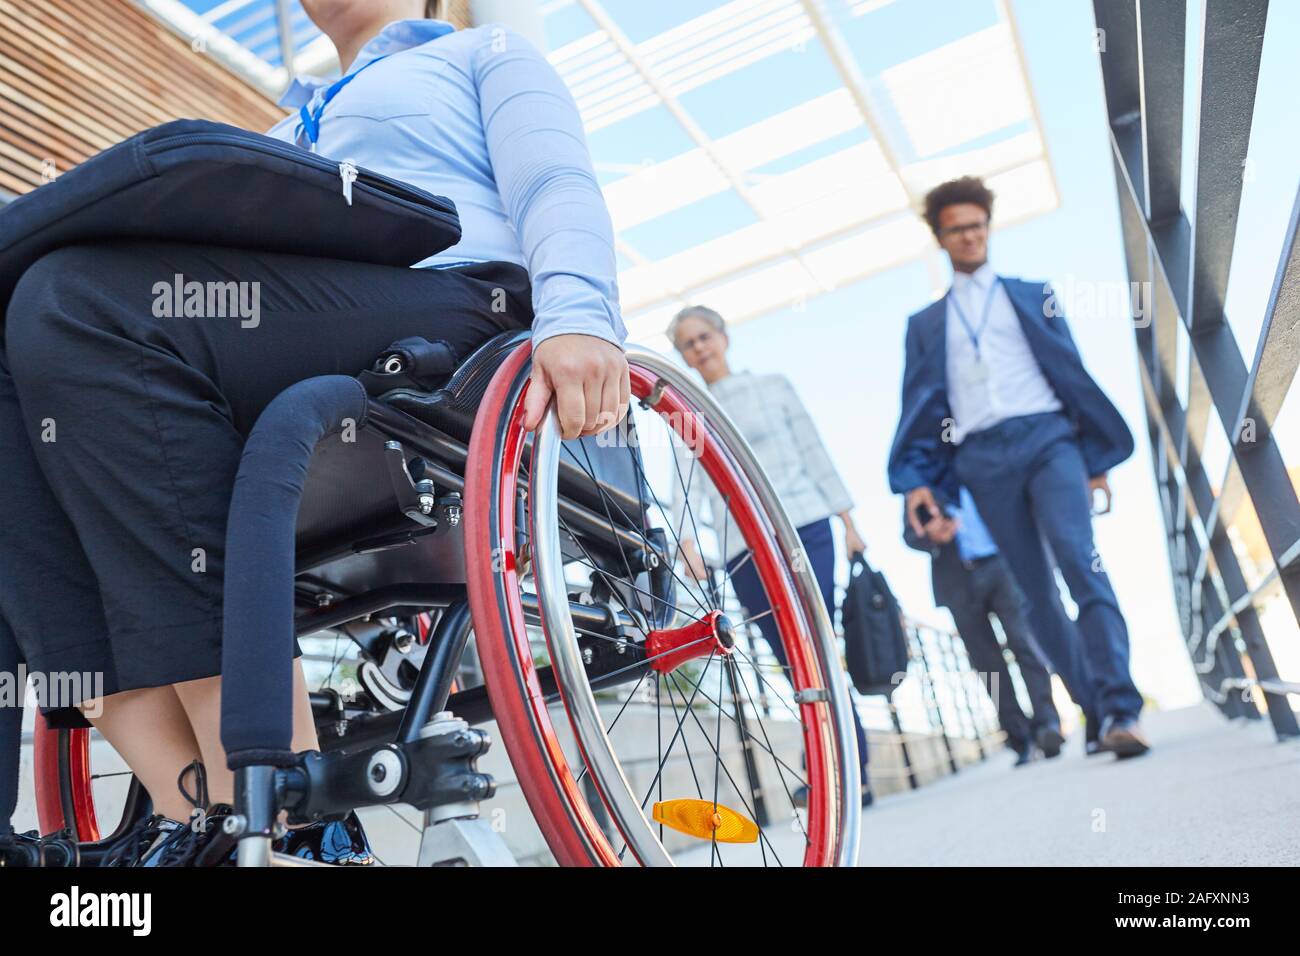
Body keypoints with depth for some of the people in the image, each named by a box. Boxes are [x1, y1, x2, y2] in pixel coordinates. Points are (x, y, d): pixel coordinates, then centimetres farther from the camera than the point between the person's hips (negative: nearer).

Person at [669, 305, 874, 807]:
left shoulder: (773, 386, 11)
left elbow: (815, 455, 9)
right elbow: (685, 487, 4)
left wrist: (848, 520, 3)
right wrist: (687, 541, -12)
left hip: (804, 529, -2)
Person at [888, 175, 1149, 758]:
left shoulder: (1032, 296, 17)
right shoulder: (925, 325, 18)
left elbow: (1072, 374, 12)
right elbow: (919, 407, 12)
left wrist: (1098, 458, 5)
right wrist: (916, 480, -1)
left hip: (1046, 439, -1)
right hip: (982, 460, 1)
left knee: (1080, 562, -19)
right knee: (1036, 594, 2)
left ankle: (1121, 709, -21)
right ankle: (1095, 710, 10)